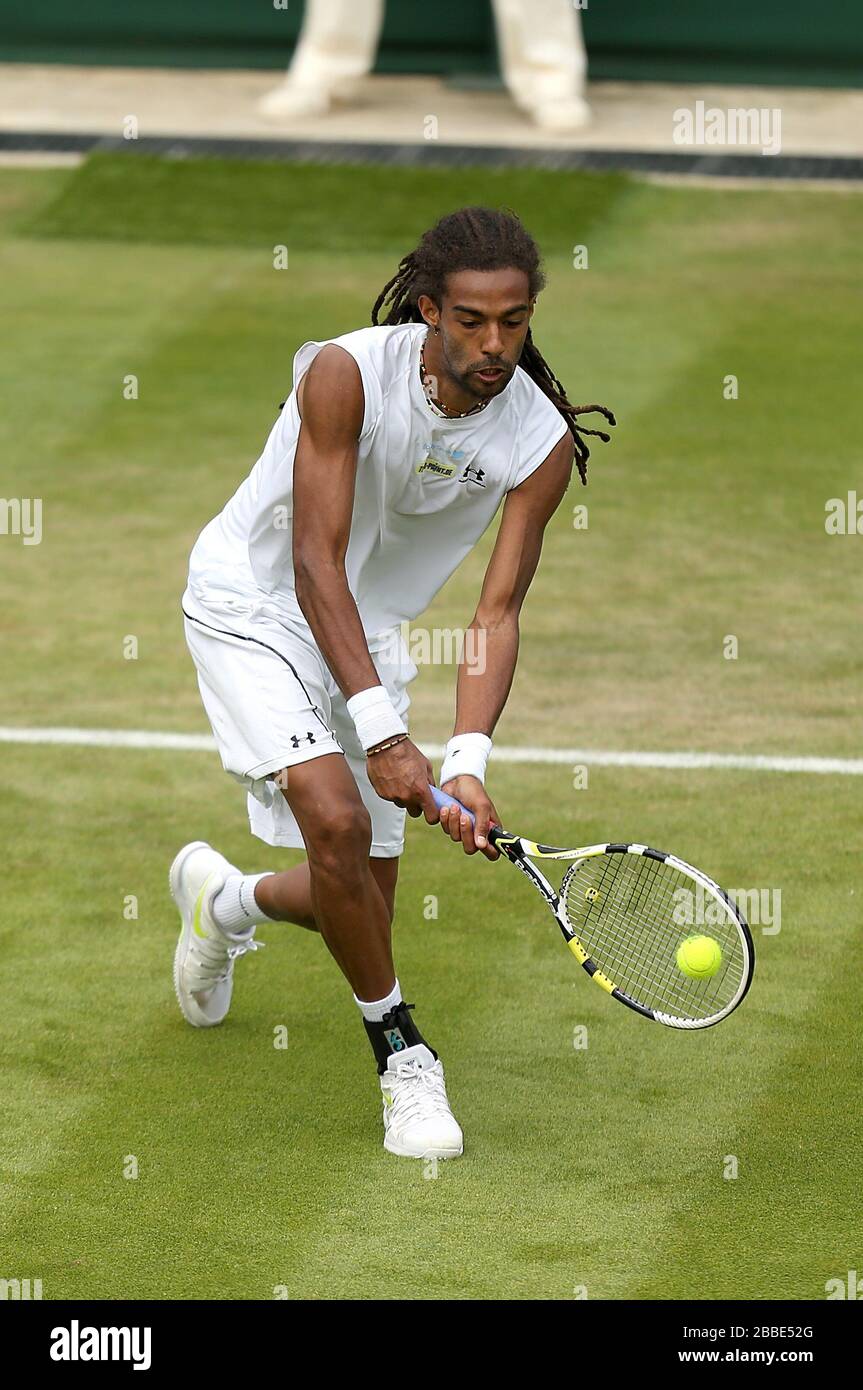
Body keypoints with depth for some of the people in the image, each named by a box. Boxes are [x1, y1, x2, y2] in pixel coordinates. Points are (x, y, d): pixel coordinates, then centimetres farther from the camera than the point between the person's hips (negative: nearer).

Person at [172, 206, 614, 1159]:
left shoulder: (542, 443, -17)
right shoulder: (346, 375, -29)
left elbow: (496, 614, -18)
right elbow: (317, 565, -30)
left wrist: (468, 764, -34)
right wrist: (382, 733, -37)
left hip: (368, 634, 5)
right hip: (252, 606, -5)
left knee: (357, 901, 6)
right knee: (337, 817, -26)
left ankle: (223, 899, 41)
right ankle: (400, 1051, -8)